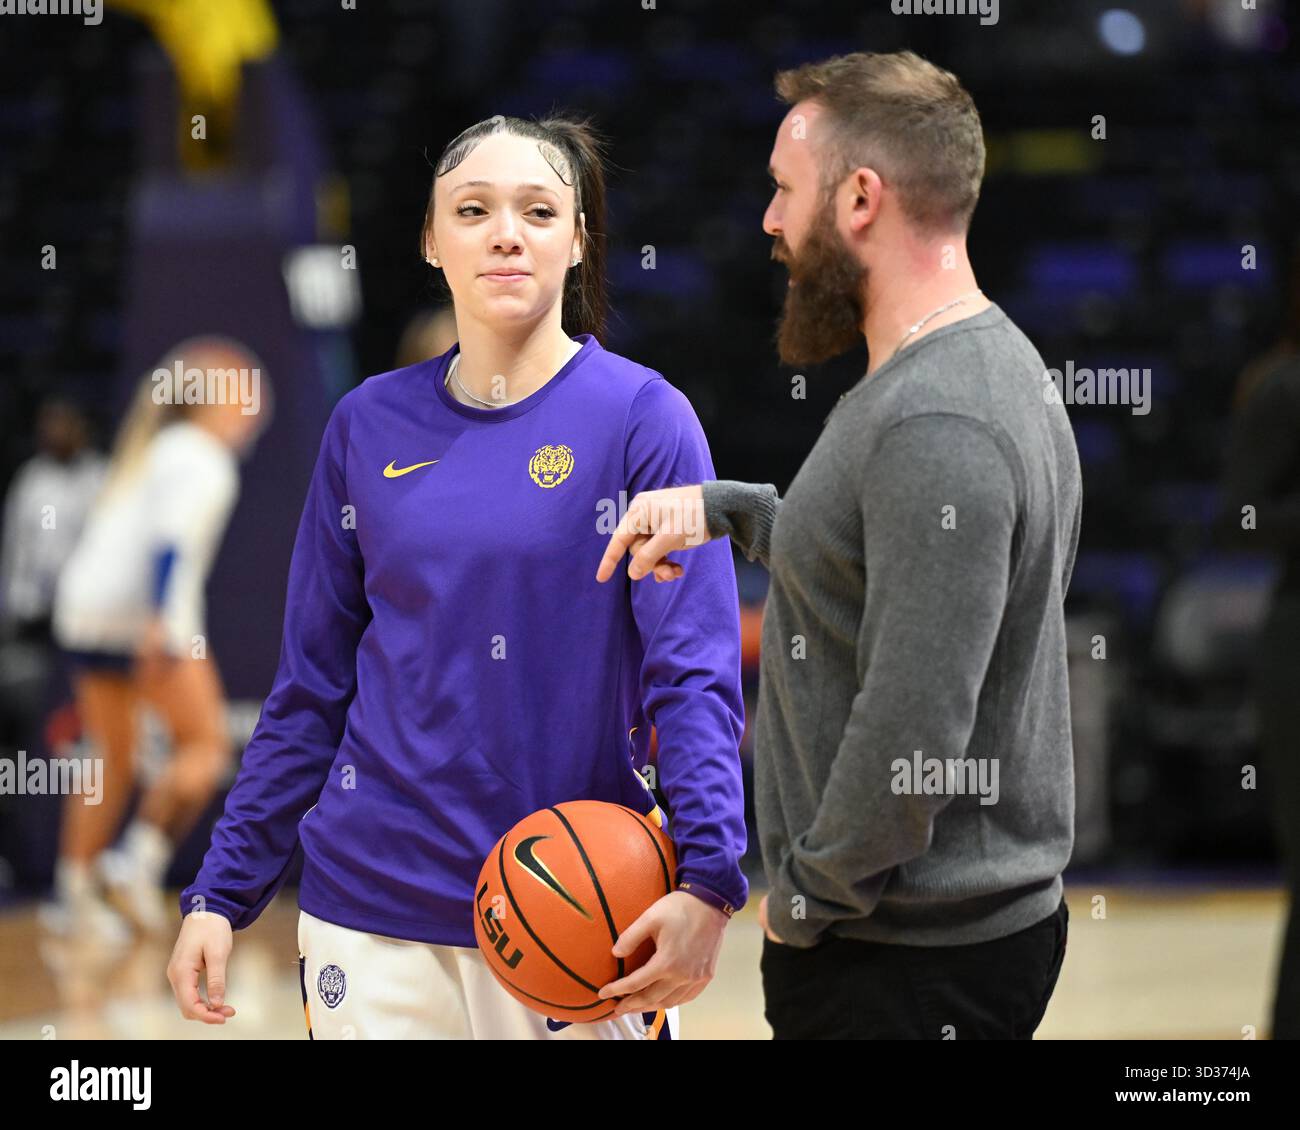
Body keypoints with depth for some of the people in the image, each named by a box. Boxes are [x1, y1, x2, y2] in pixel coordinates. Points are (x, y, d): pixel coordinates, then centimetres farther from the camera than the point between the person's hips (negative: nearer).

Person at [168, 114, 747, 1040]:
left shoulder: (643, 420, -4)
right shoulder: (369, 426, 6)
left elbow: (694, 675, -13)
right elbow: (312, 689, 10)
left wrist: (708, 884, -27)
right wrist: (221, 893, 5)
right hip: (372, 915, 3)